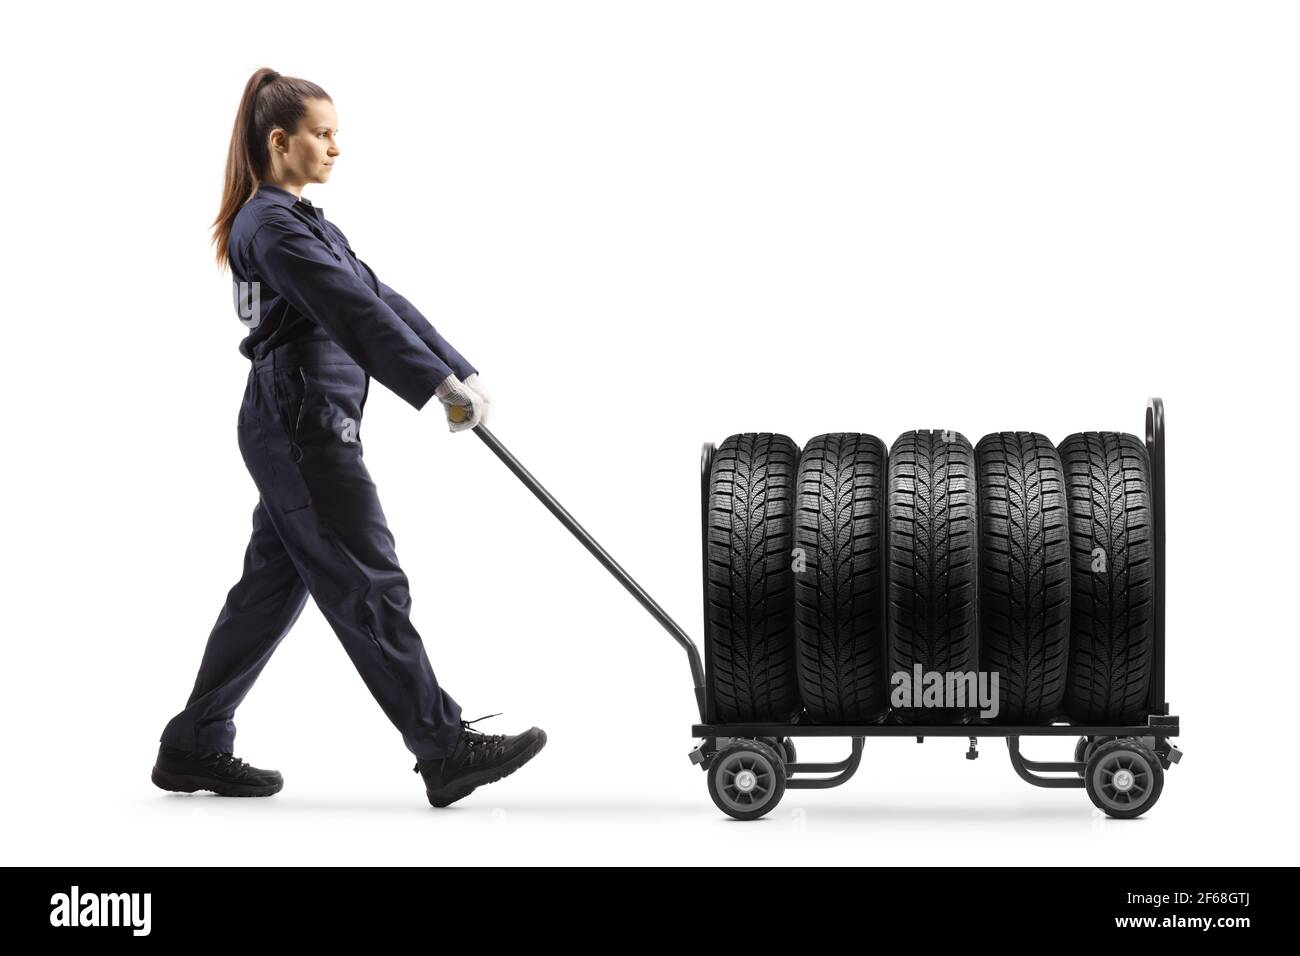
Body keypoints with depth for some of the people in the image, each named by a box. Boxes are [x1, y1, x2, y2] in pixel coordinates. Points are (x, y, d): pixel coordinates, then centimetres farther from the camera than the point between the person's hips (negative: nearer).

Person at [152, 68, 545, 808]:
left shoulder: (303, 221, 19)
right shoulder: (271, 226, -13)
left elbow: (379, 298, 14)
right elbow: (354, 312, -22)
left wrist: (460, 370, 7)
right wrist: (441, 384, -25)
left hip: (296, 432, 10)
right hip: (302, 426, -10)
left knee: (274, 587, 13)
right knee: (371, 588, -8)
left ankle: (195, 748, 19)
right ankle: (446, 751, -5)